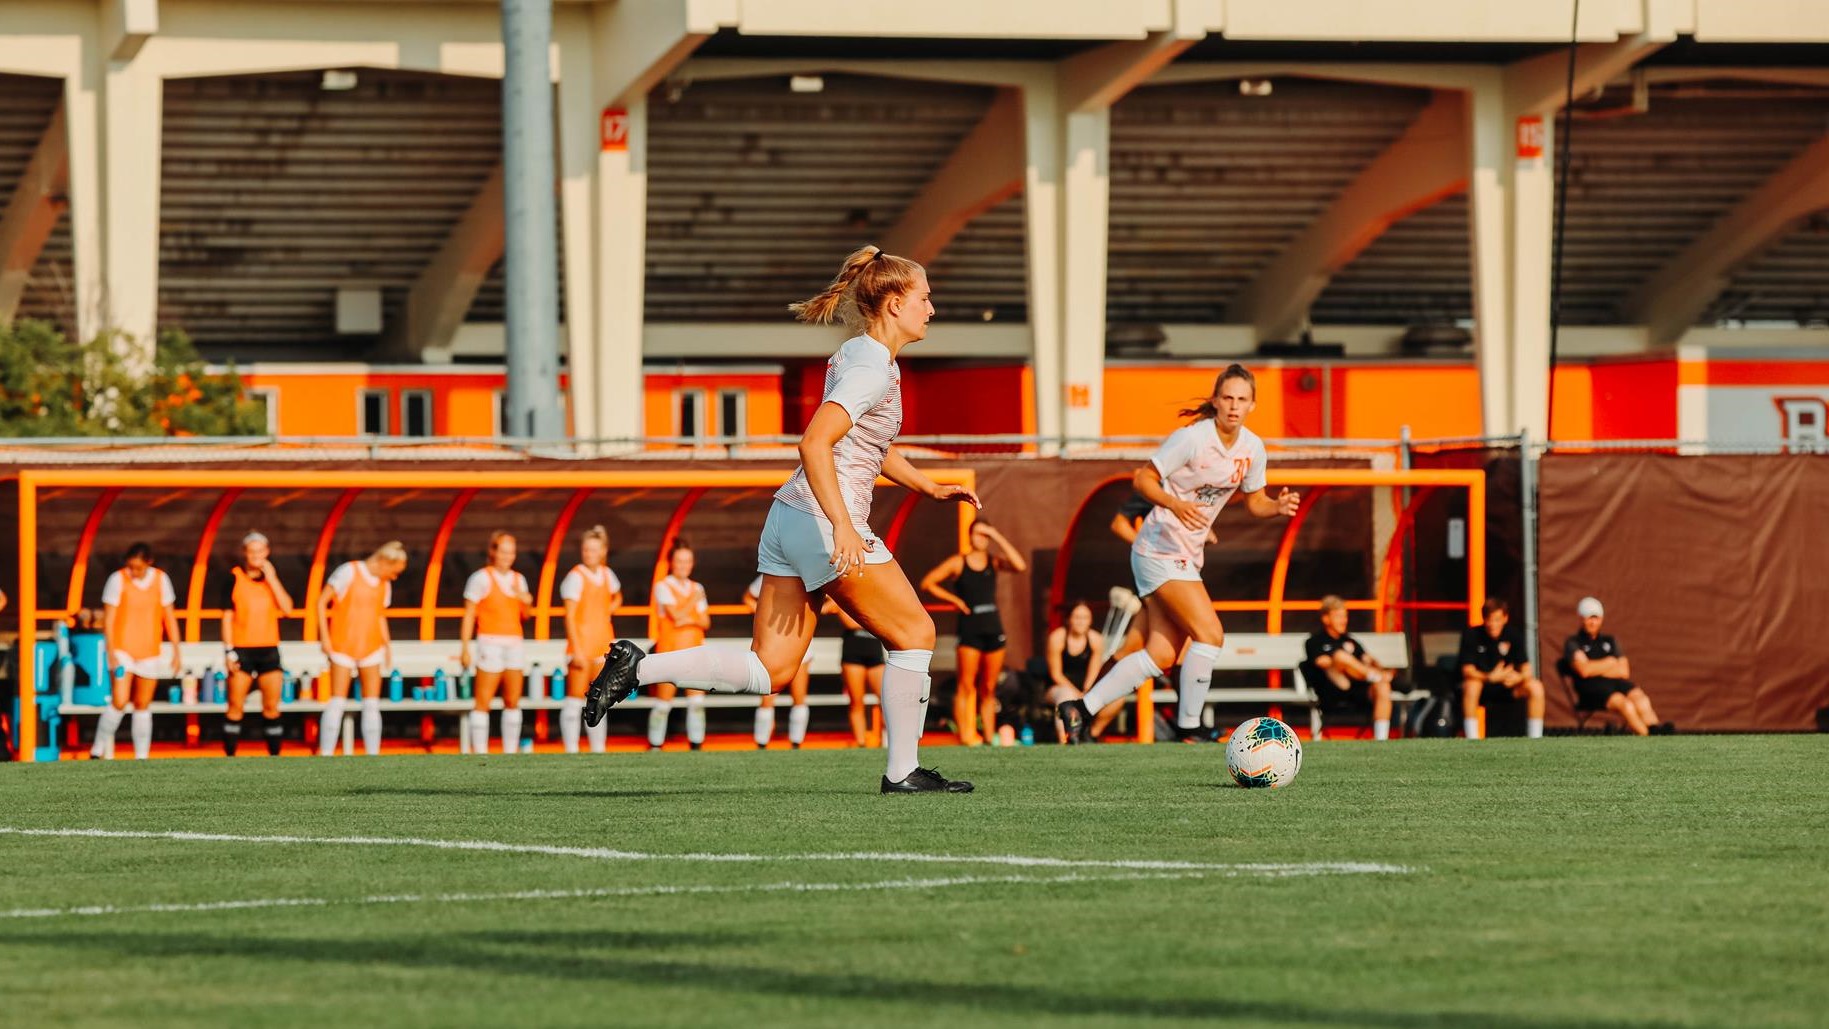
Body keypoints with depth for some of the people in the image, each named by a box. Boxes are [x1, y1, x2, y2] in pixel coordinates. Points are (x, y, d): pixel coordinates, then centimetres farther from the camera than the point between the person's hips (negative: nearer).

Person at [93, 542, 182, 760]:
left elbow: (169, 617, 8)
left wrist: (176, 652, 6)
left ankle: (142, 756, 12)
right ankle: (98, 751, -3)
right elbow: (108, 617, -8)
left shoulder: (161, 580, 2)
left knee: (143, 705, 7)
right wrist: (112, 654, -16)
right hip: (124, 651, -3)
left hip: (150, 652, 3)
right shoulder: (118, 580, -8)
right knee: (119, 702, -15)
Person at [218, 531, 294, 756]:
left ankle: (274, 756, 10)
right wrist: (229, 651, -7)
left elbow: (287, 608, -6)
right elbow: (227, 615, -2)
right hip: (241, 650, -3)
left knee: (271, 708, 4)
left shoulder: (272, 576, 7)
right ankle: (230, 758, 2)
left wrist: (271, 577, -10)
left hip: (268, 649, 3)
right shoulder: (234, 577, -1)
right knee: (235, 706, -3)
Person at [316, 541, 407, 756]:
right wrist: (324, 636, -11)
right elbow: (322, 602, -6)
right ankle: (325, 754, -8)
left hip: (370, 648, 5)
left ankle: (373, 754, 6)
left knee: (372, 704, 2)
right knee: (337, 701, -9)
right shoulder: (349, 572, -8)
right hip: (343, 648, -5)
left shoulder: (384, 584, 9)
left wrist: (387, 644, 8)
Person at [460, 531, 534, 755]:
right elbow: (469, 615, -5)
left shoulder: (518, 579, 13)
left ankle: (511, 751, 11)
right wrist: (465, 648, -11)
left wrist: (526, 602, -2)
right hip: (490, 644, -6)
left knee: (513, 702, 6)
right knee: (483, 702, -8)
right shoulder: (481, 578, -4)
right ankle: (479, 752, -7)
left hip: (515, 644, 6)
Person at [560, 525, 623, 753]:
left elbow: (617, 597, 33)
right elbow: (570, 616, -13)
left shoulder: (606, 574, 9)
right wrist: (576, 650, -19)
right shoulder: (576, 576, -10)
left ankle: (599, 749, 13)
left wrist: (610, 610, 11)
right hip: (581, 640, -6)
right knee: (575, 697, -6)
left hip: (603, 641, 7)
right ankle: (571, 749, -6)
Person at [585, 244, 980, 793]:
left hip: (790, 520, 10)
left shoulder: (859, 355, 18)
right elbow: (815, 443, -25)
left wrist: (930, 487, 28)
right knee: (914, 632, 2)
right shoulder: (872, 368, -14)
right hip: (824, 522, -10)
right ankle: (902, 770, 7)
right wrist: (842, 526, -31)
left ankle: (637, 666, 0)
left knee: (769, 671, 6)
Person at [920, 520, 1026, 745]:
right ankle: (965, 735, -13)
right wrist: (955, 600, -4)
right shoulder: (958, 563, 3)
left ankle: (990, 736, 8)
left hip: (993, 628, 3)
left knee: (989, 689, 6)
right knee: (966, 686, -10)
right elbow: (927, 583, 3)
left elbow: (1020, 565, -10)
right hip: (970, 629, -3)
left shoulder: (994, 561, 8)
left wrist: (998, 538, -9)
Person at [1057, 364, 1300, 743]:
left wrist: (1279, 507, -7)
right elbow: (1142, 479, -14)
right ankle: (1188, 726, -6)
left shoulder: (1252, 448, 4)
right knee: (1210, 633, -16)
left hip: (1187, 555, 8)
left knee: (1161, 655, 4)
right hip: (1161, 551, -8)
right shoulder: (1192, 438, -17)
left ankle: (1081, 709, 11)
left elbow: (1255, 502, 15)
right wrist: (1175, 504, -32)